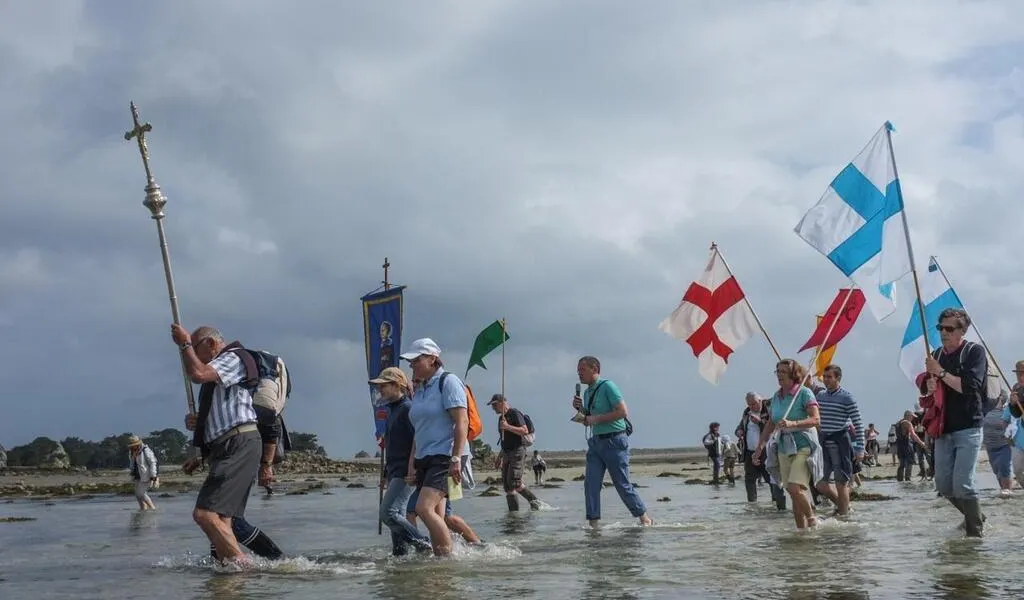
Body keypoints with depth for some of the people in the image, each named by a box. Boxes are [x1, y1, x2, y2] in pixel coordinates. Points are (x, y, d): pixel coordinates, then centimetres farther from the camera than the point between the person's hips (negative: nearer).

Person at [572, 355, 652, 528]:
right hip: (595, 441, 8)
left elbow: (623, 412, -19)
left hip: (614, 441, -8)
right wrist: (580, 409, 5)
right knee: (591, 483, -2)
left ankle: (645, 518, 15)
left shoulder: (607, 386, -11)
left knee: (622, 484, -1)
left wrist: (596, 419, -18)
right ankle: (594, 523, 0)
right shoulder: (587, 392, 14)